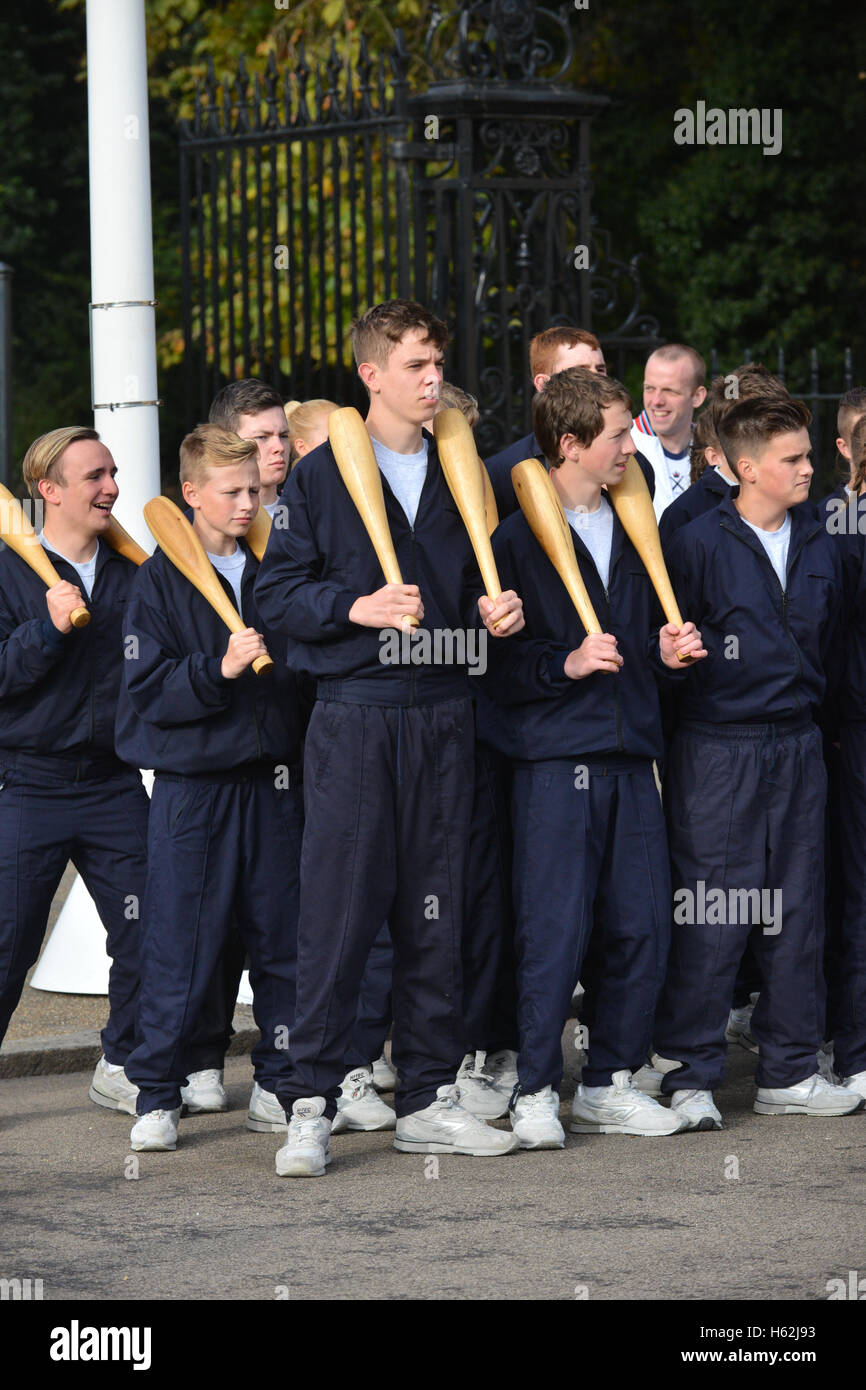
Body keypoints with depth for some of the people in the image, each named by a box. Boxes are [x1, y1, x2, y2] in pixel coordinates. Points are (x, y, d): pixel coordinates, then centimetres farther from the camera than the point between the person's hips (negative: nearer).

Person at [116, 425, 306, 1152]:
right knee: (181, 938, -3)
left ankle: (282, 1081, 16)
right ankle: (158, 1094, 5)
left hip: (271, 780, 4)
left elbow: (302, 670, 20)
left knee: (282, 935, 6)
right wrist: (218, 669, -22)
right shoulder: (161, 579, -2)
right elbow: (147, 689, -9)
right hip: (191, 782, -4)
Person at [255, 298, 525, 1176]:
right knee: (338, 907, -8)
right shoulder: (321, 476, 1)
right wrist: (355, 607, -17)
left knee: (435, 912, 7)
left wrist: (493, 614, 2)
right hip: (354, 715, -5)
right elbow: (277, 591, -2)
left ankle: (426, 1099, 13)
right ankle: (310, 1106, -3)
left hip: (443, 713, 5)